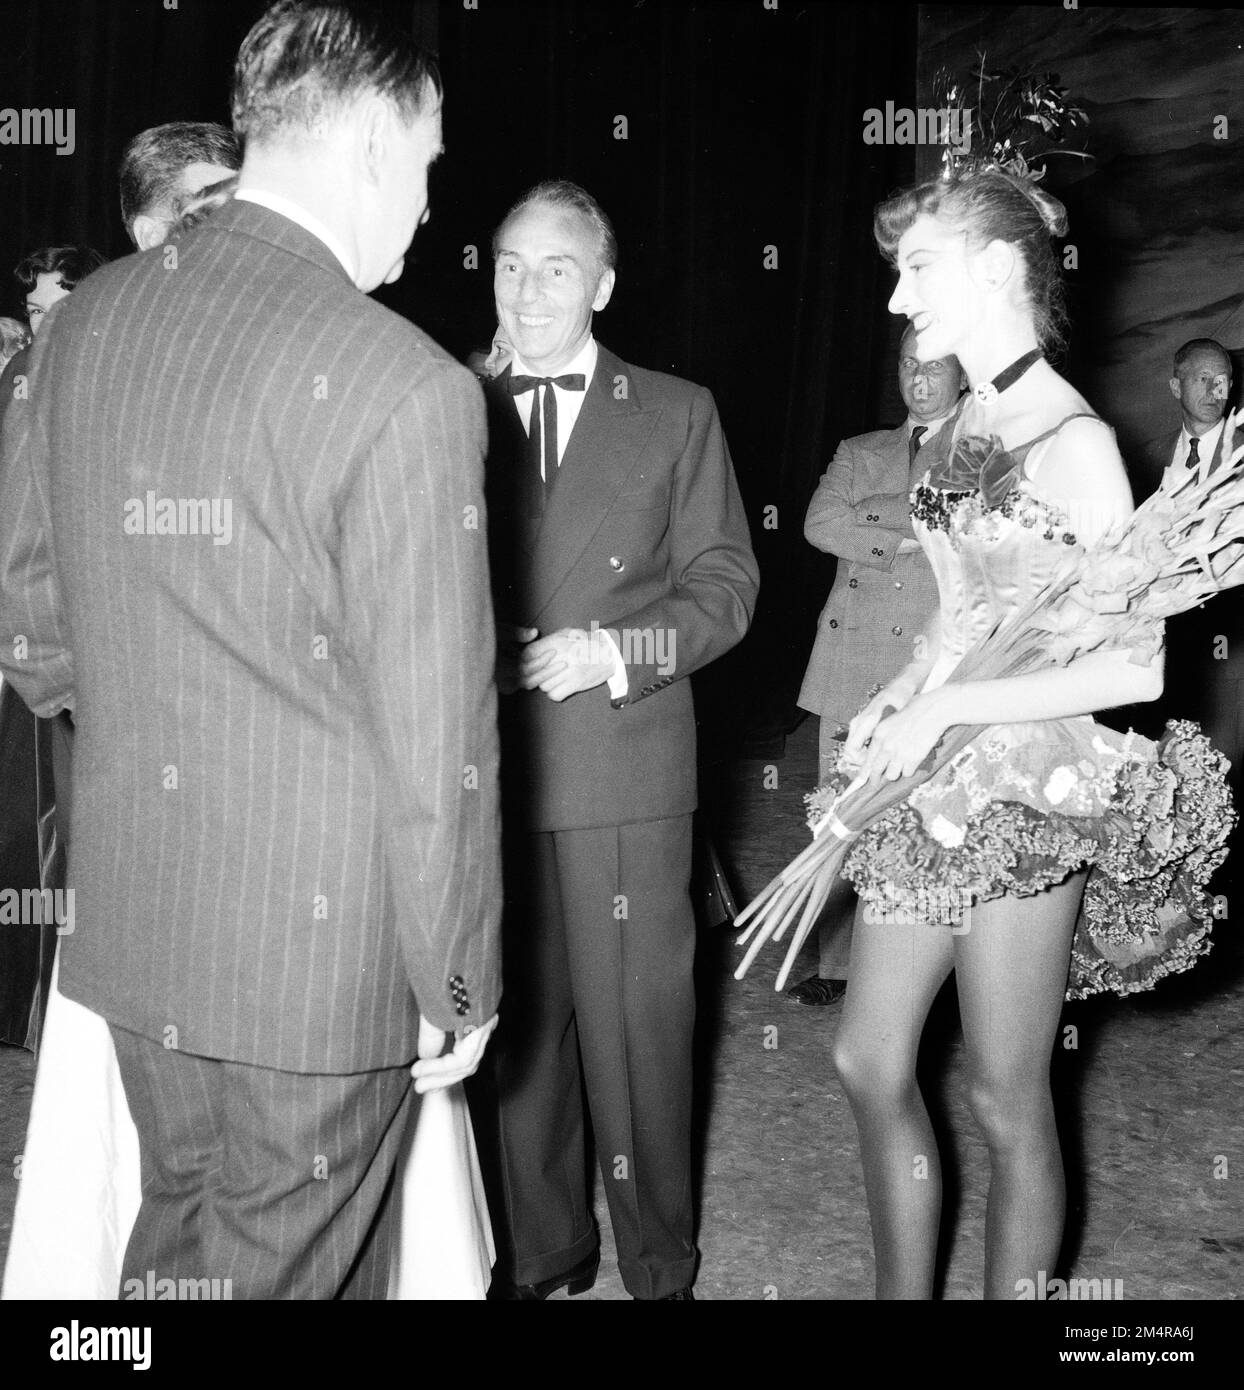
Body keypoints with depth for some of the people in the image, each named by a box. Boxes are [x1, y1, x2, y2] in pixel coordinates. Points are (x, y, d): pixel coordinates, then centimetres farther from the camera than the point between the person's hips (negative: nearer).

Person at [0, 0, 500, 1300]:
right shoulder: (405, 386, -19)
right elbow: (431, 736, -18)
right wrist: (459, 983, -7)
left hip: (130, 914, 6)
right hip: (324, 947, -6)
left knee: (181, 1232, 24)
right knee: (279, 1263, 11)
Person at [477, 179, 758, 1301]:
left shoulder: (678, 414, 7)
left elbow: (725, 586, 4)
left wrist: (614, 649, -11)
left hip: (626, 769, -2)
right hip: (492, 769, 2)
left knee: (636, 1020, 1)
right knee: (521, 1017, 9)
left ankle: (660, 1263, 17)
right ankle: (541, 1249, 25)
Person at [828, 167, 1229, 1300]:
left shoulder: (1073, 441, -12)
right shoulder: (961, 428, 10)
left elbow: (1136, 668, -16)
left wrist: (943, 708, -17)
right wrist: (890, 702, 1)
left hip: (1023, 791, -7)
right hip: (928, 782, 8)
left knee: (1007, 1100, 5)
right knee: (870, 1064, 11)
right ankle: (903, 1291, 28)